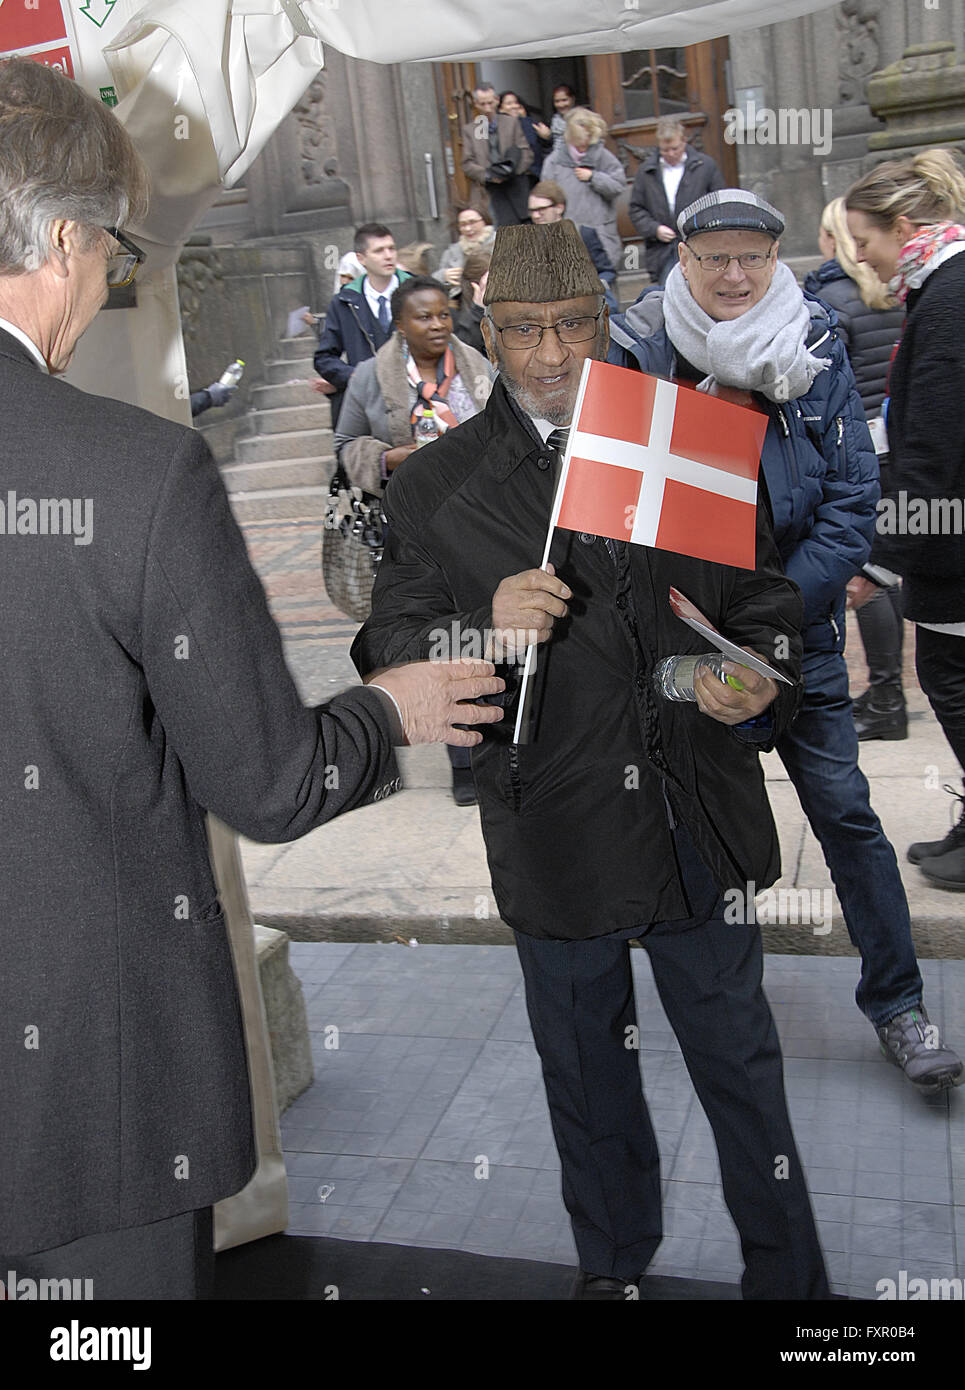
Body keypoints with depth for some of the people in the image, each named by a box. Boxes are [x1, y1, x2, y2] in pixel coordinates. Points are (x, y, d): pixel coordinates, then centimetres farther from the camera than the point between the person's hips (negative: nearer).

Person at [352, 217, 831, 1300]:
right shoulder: (431, 488, -2)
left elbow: (762, 598, 9)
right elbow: (388, 652, -5)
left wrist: (762, 681, -13)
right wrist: (486, 632, -25)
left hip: (704, 824, 1)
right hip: (555, 836, 0)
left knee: (740, 1059, 14)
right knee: (585, 1070, 19)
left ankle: (789, 1276, 38)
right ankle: (611, 1266, 46)